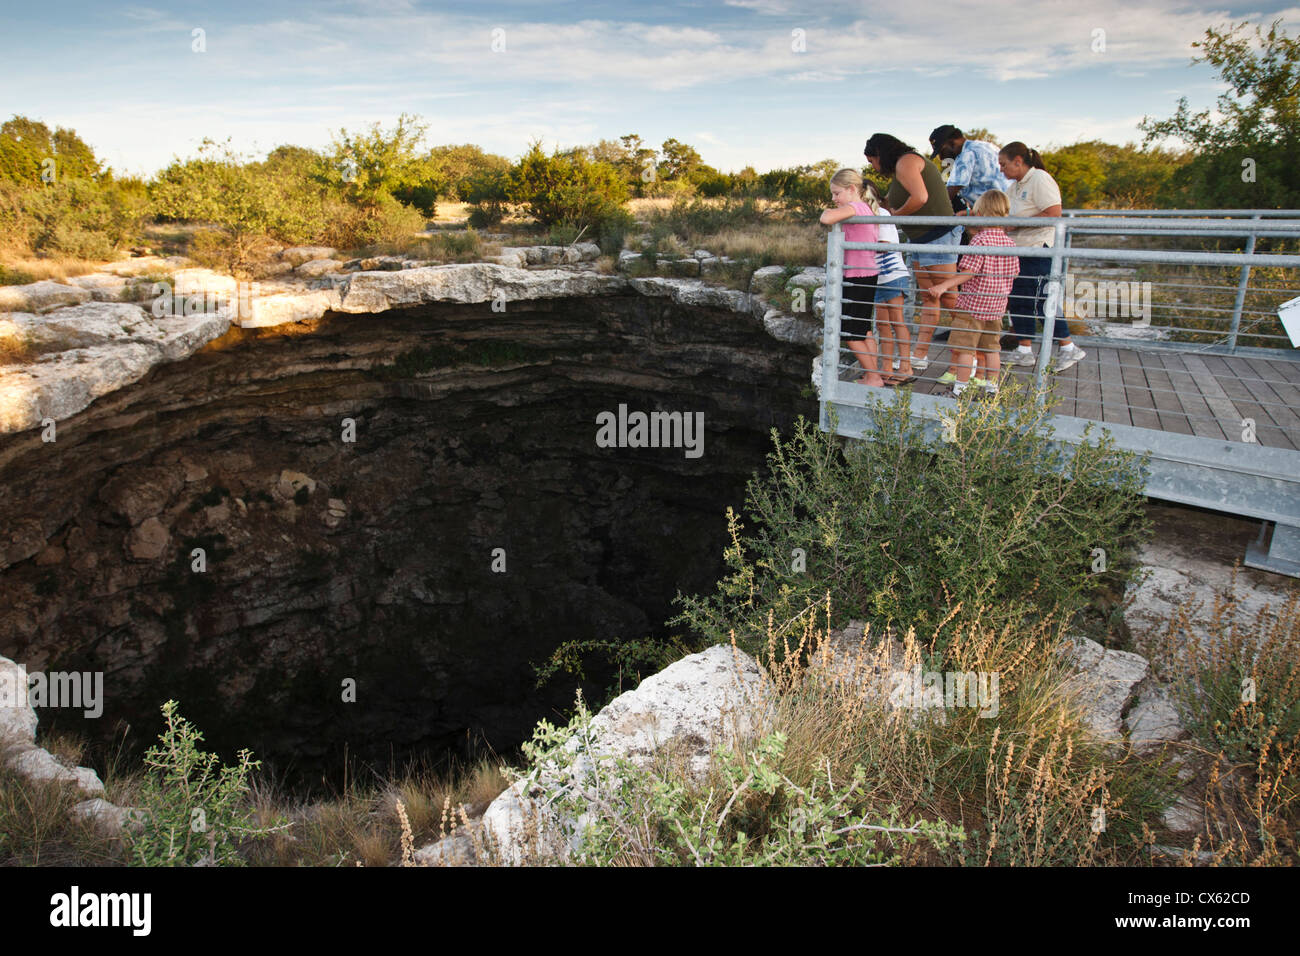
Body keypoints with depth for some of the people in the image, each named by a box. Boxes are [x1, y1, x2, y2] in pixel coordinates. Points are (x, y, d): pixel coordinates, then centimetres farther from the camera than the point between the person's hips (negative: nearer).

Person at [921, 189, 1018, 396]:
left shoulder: (979, 240, -15)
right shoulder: (1009, 243, 7)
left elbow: (968, 271, -23)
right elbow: (1013, 273, 13)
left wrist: (944, 286, -26)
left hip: (973, 305, -7)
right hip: (996, 307, 7)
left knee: (964, 348, -1)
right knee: (991, 348, 15)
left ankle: (960, 388, 2)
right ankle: (991, 385, 22)